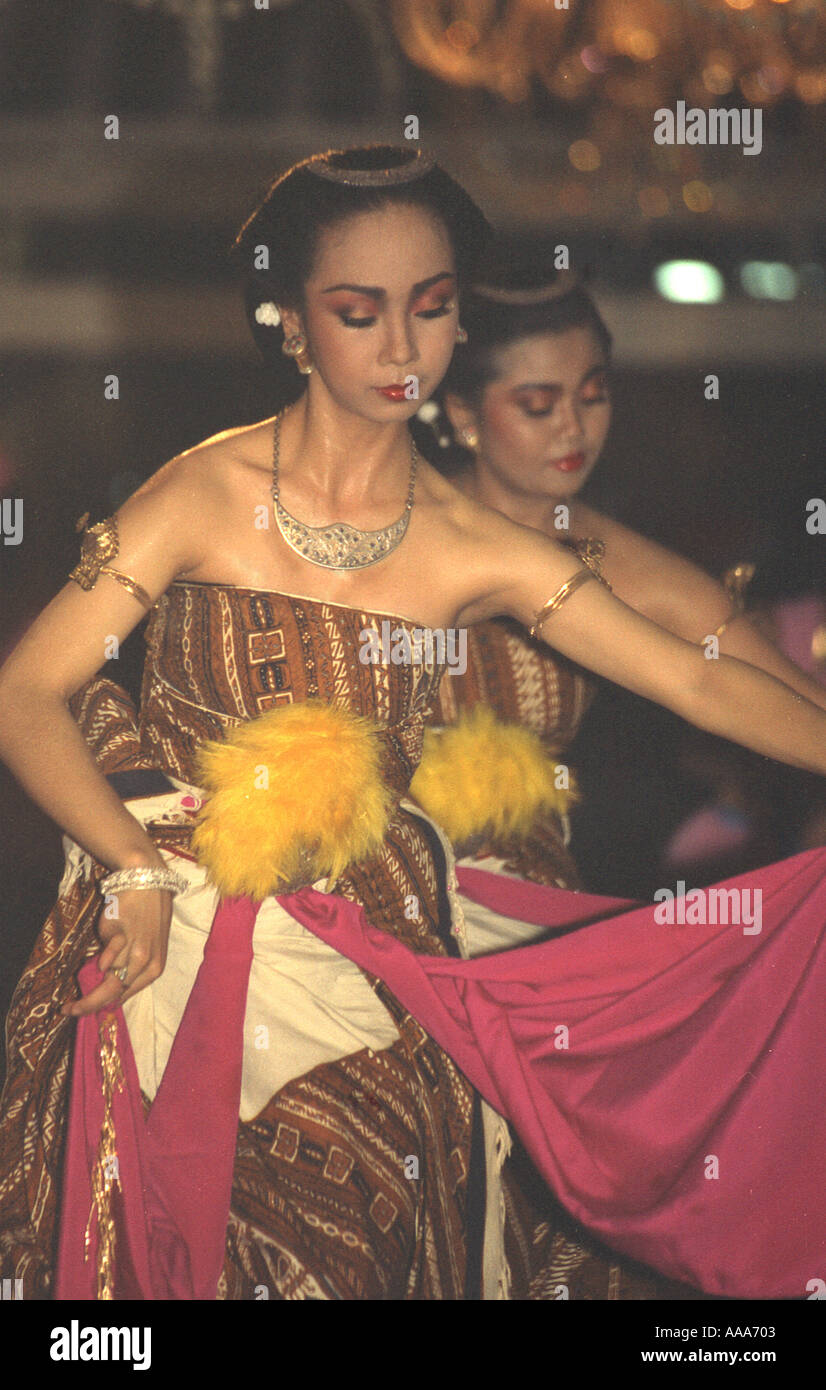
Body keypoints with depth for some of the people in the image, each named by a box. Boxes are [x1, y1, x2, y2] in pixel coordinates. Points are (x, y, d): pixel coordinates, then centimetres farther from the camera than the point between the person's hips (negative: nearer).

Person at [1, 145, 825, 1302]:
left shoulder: (476, 552, 2)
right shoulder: (208, 496, -4)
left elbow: (703, 685, 1)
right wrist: (134, 866, -21)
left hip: (361, 980, 2)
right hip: (167, 955, -1)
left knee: (350, 1255, -1)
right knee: (163, 1261, 1)